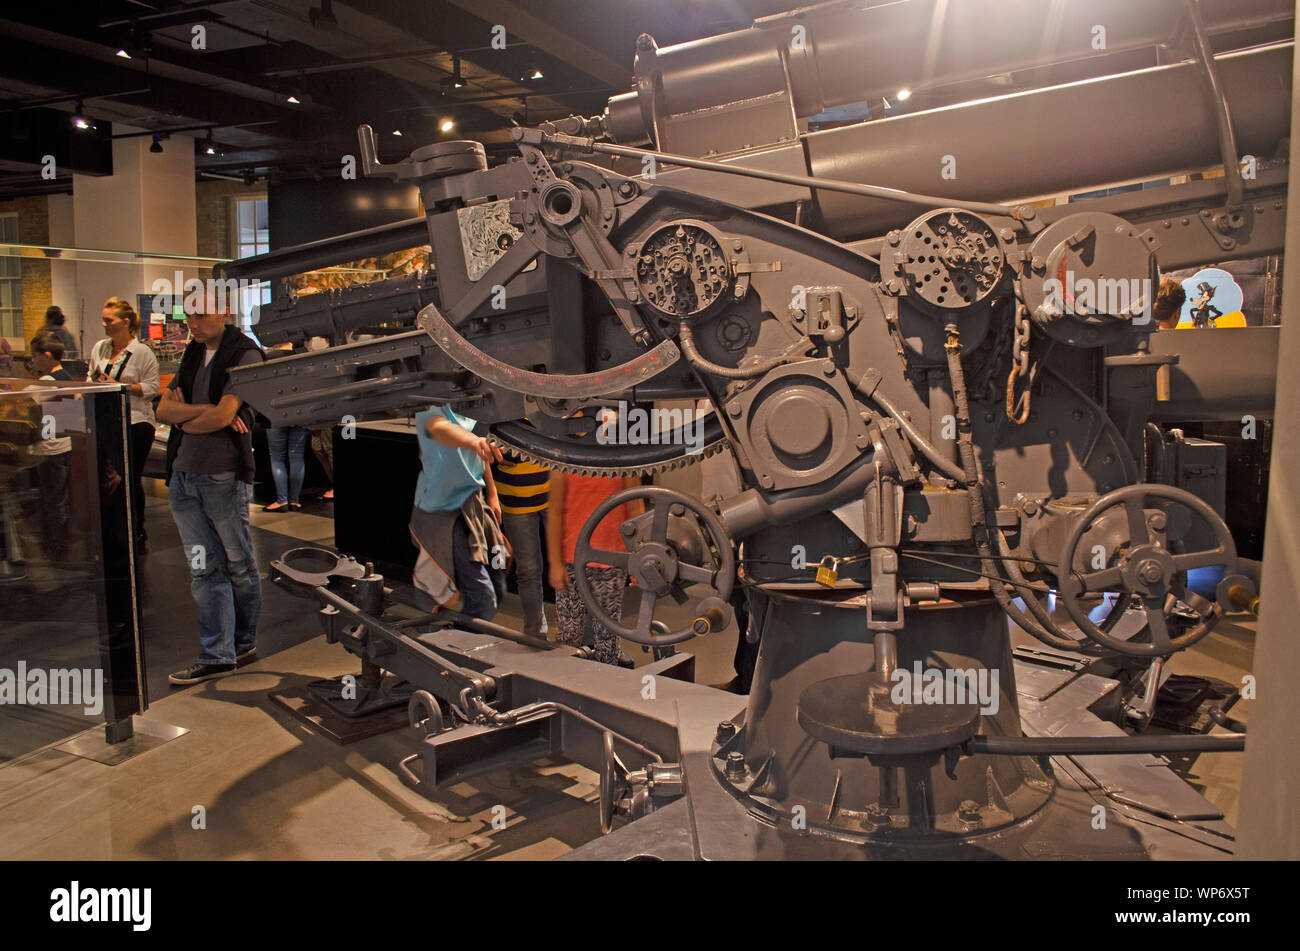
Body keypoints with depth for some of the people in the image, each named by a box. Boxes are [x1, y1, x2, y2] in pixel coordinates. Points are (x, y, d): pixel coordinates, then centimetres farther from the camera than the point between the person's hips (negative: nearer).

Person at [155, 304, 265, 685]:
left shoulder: (244, 354, -8)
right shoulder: (193, 354, 15)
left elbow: (223, 416, -17)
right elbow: (163, 410, 7)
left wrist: (183, 419, 1)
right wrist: (204, 409, -10)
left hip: (224, 478, -6)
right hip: (183, 476, 6)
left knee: (238, 565, 7)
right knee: (203, 570, 7)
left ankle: (244, 642, 25)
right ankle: (216, 656, 12)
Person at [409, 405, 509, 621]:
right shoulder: (430, 408, -18)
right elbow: (439, 427, -42)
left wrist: (492, 494, 21)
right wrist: (472, 440, -62)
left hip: (475, 502, 8)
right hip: (443, 511, -8)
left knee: (497, 589, 12)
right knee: (482, 597, -15)